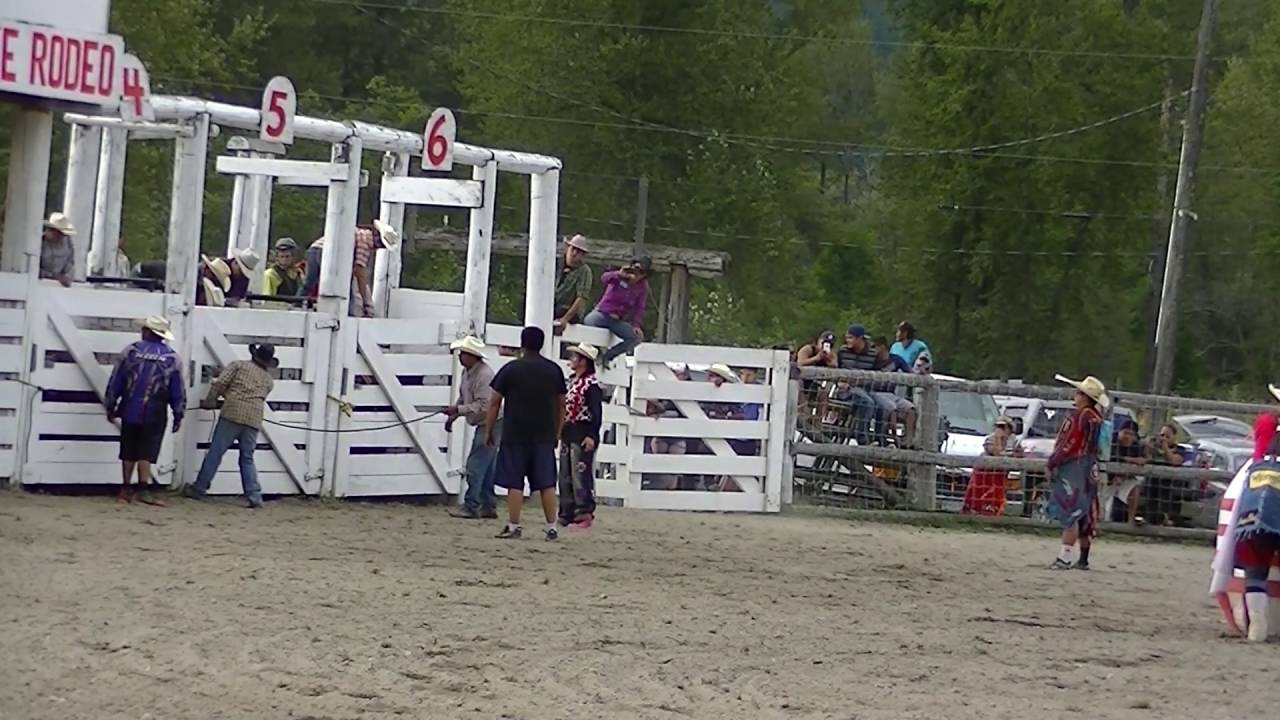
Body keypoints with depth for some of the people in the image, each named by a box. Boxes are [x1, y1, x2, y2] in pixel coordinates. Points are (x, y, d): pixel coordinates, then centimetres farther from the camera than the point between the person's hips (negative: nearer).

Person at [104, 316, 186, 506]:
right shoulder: (172, 358, -1)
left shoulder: (131, 351, 0)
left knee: (128, 452, 11)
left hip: (130, 410, 1)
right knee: (146, 453, 0)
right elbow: (178, 390, 1)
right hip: (154, 414, -1)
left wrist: (110, 406, 13)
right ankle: (143, 489, -11)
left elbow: (115, 382, 4)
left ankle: (125, 490, 16)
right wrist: (178, 415, 10)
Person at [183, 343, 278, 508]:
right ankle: (254, 496, 1)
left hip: (232, 414, -3)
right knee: (247, 459, 10)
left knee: (215, 453, 2)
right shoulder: (269, 380, 20)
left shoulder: (239, 365, 8)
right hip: (254, 420, 3)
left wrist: (209, 402, 12)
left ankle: (199, 489, 7)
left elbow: (219, 384, -2)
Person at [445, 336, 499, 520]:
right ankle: (488, 506, 20)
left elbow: (483, 406, -28)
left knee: (475, 466, -10)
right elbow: (463, 398, 21)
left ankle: (471, 507, -7)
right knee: (486, 468, 14)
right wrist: (452, 416, 13)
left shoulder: (485, 375, -23)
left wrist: (458, 410, -25)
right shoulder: (467, 372, 8)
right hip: (483, 425, 10)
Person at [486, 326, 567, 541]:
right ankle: (551, 528, 6)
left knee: (514, 483, 1)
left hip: (515, 435, -3)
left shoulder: (511, 369, -4)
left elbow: (495, 402, -2)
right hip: (545, 437, 3)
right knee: (546, 483, 6)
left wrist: (489, 430, 6)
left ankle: (513, 526, -1)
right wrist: (557, 432, 21)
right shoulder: (554, 370, 6)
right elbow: (561, 404, 12)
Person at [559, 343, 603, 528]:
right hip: (568, 434, 10)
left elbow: (596, 412, -17)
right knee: (565, 477, 12)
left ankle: (584, 515, -1)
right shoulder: (572, 382, 14)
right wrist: (561, 433, 18)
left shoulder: (592, 384, -13)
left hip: (582, 435, -10)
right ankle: (566, 515, 19)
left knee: (581, 477, -6)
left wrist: (591, 436, -23)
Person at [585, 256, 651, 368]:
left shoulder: (643, 288, 4)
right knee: (589, 321, -36)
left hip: (619, 321, 4)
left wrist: (636, 325, -15)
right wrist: (619, 274, -42)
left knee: (637, 337, -17)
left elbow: (639, 308, 0)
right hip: (602, 314, -4)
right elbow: (604, 278, -24)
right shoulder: (620, 277, -5)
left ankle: (607, 356, -10)